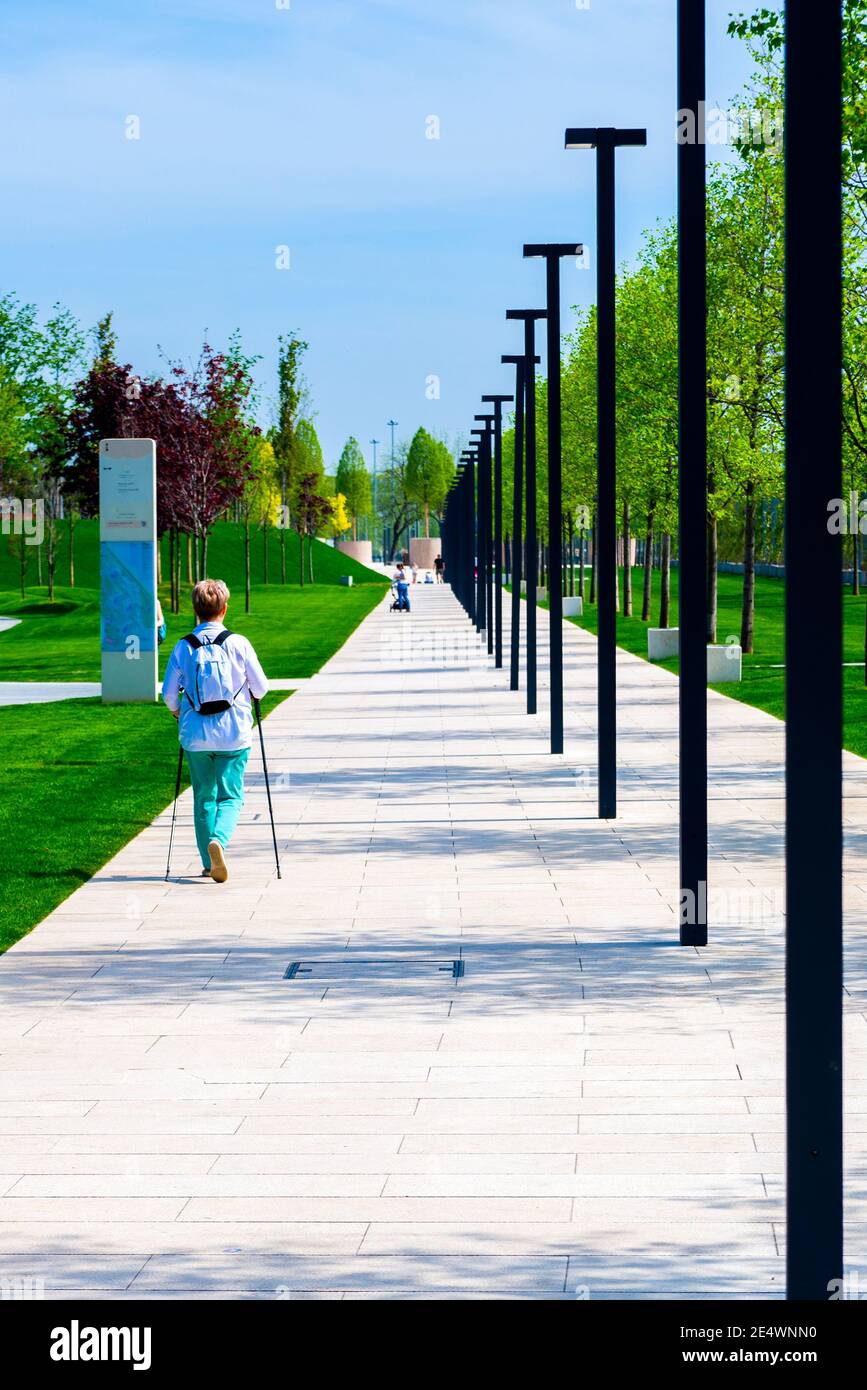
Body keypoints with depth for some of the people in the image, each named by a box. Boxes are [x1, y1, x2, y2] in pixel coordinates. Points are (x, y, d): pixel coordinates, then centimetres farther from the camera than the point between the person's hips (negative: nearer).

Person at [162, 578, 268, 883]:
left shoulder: (183, 647, -3)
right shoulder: (238, 643, -6)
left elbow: (168, 693, 0)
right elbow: (261, 688, -2)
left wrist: (177, 711, 22)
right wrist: (247, 695, 22)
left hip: (196, 735, 2)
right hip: (234, 734, -2)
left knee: (203, 797, 14)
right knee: (230, 795, 5)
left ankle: (210, 863, 15)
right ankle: (219, 839, -23)